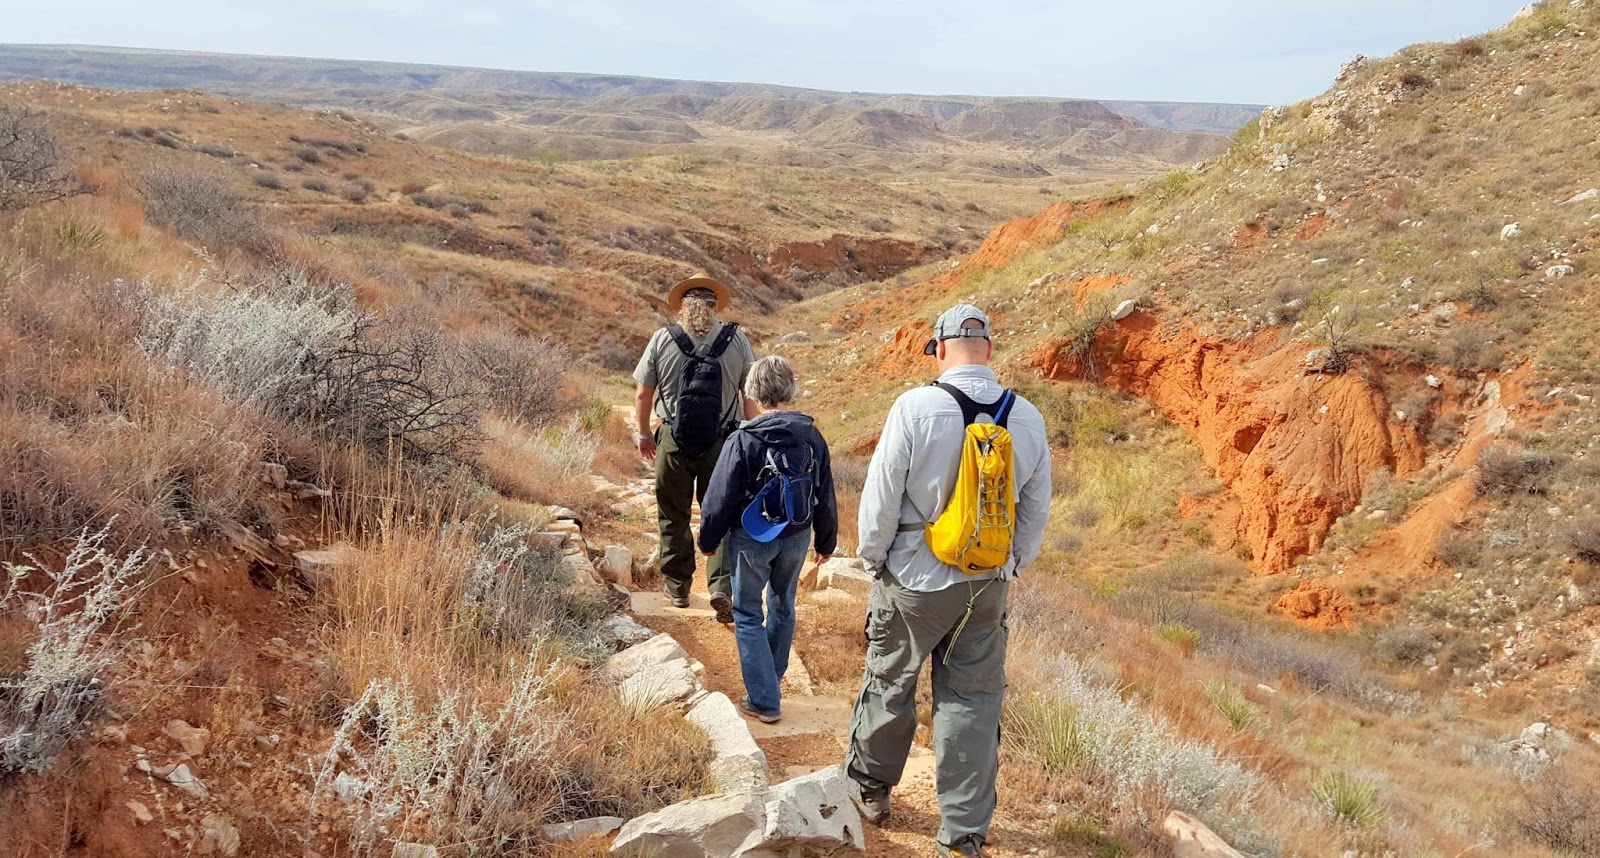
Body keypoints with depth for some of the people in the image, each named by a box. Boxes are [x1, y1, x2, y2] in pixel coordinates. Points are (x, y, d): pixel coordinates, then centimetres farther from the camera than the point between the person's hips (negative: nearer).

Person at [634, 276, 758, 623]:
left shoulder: (663, 339, -5)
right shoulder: (737, 340, -4)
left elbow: (643, 394, -1)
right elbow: (751, 397, -2)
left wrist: (643, 433, 14)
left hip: (673, 441, 0)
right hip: (723, 443, 0)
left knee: (673, 515, 15)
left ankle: (677, 585, 26)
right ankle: (722, 588, -4)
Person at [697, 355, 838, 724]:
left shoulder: (743, 441, -19)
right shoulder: (813, 437, -5)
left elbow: (720, 499, -13)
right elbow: (825, 498, 4)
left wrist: (708, 540, 3)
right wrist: (826, 543, 17)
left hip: (752, 540, -4)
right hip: (797, 538, 5)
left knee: (747, 616, 8)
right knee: (783, 607, 23)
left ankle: (764, 700, 7)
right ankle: (770, 679, 41)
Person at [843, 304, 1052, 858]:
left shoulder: (915, 408, -16)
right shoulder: (1028, 419, -3)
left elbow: (881, 496, -12)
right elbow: (1036, 509, 5)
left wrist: (872, 559, 4)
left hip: (914, 580, -3)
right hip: (988, 585, 3)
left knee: (889, 685, 16)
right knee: (975, 699, 10)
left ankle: (868, 788, 36)